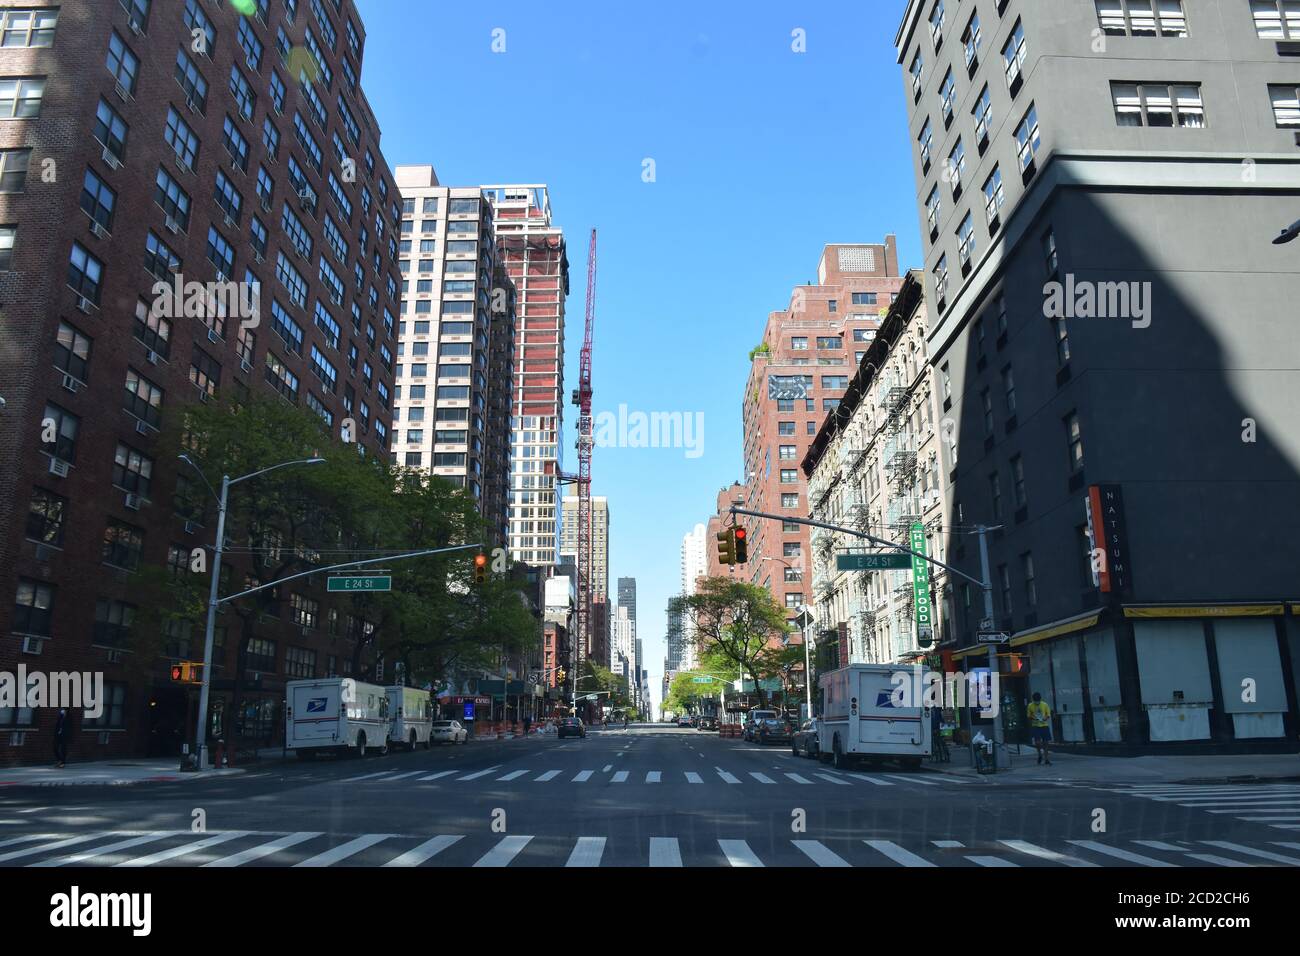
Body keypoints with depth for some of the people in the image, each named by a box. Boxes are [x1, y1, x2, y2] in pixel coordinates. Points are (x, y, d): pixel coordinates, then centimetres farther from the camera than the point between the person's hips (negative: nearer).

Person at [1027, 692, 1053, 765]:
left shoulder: (1045, 705, 1)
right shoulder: (1030, 706, -1)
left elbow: (1048, 715, 6)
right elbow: (1029, 716, 4)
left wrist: (1045, 718, -16)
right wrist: (1033, 719, -17)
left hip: (1044, 725, 1)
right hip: (1035, 726, -1)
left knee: (1045, 742, 4)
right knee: (1037, 742, -12)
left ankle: (1046, 759, 13)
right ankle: (1040, 754, 15)